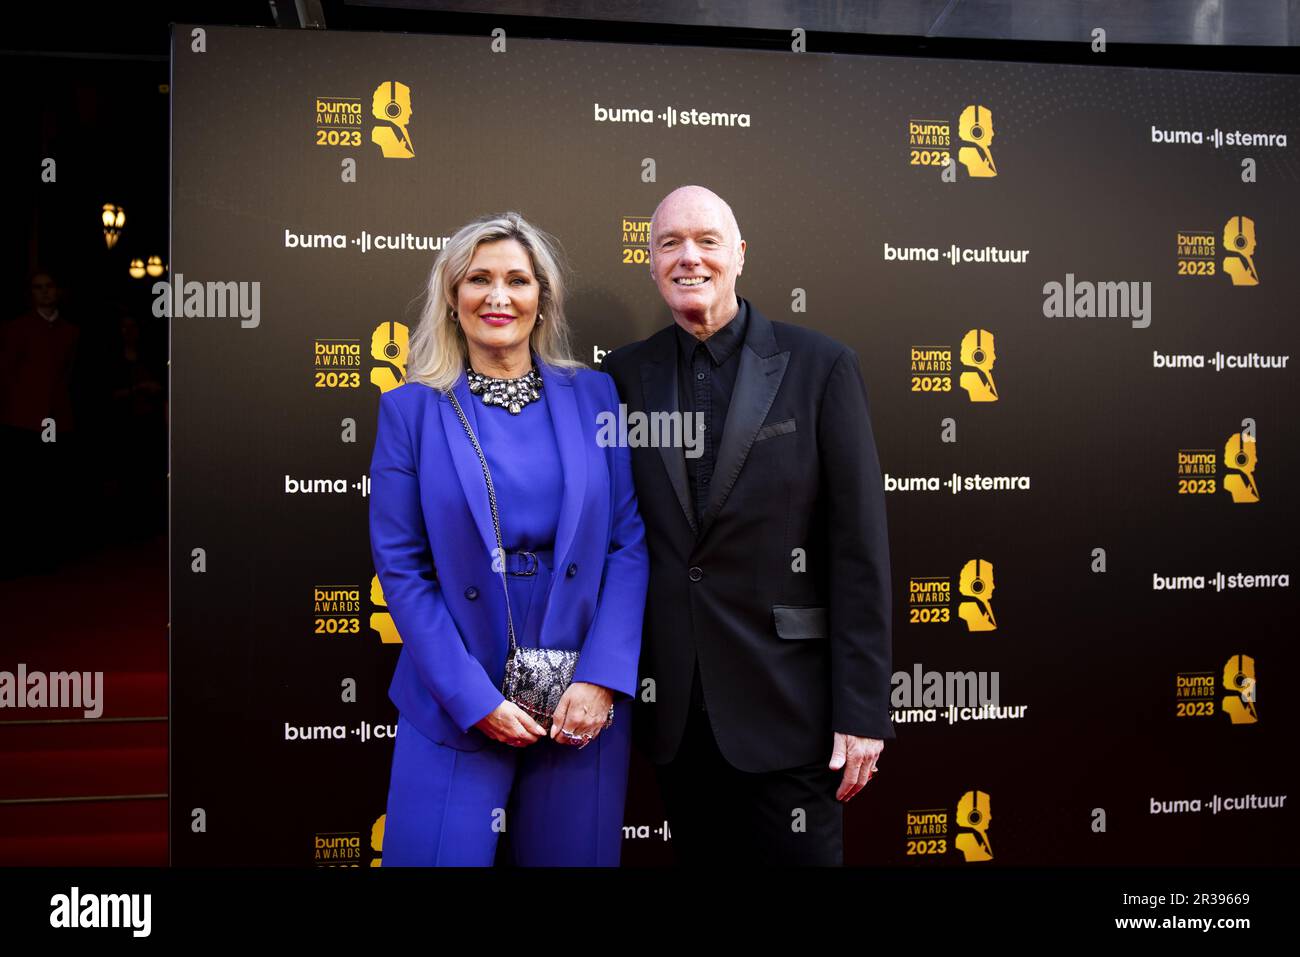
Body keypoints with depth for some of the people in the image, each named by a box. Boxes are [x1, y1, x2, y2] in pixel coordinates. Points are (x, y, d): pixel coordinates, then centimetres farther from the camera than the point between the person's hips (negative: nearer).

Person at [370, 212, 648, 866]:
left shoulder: (594, 395, 3)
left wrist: (601, 678, -10)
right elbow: (400, 566, -4)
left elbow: (630, 541, 0)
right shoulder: (411, 409, 0)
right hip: (457, 706, -1)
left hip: (584, 702, 2)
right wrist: (476, 700, -11)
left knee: (572, 850, 12)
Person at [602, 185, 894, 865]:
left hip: (784, 707, -3)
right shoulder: (626, 374, 5)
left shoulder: (819, 365, -4)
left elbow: (859, 549, -6)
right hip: (673, 712, 3)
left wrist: (861, 712, -9)